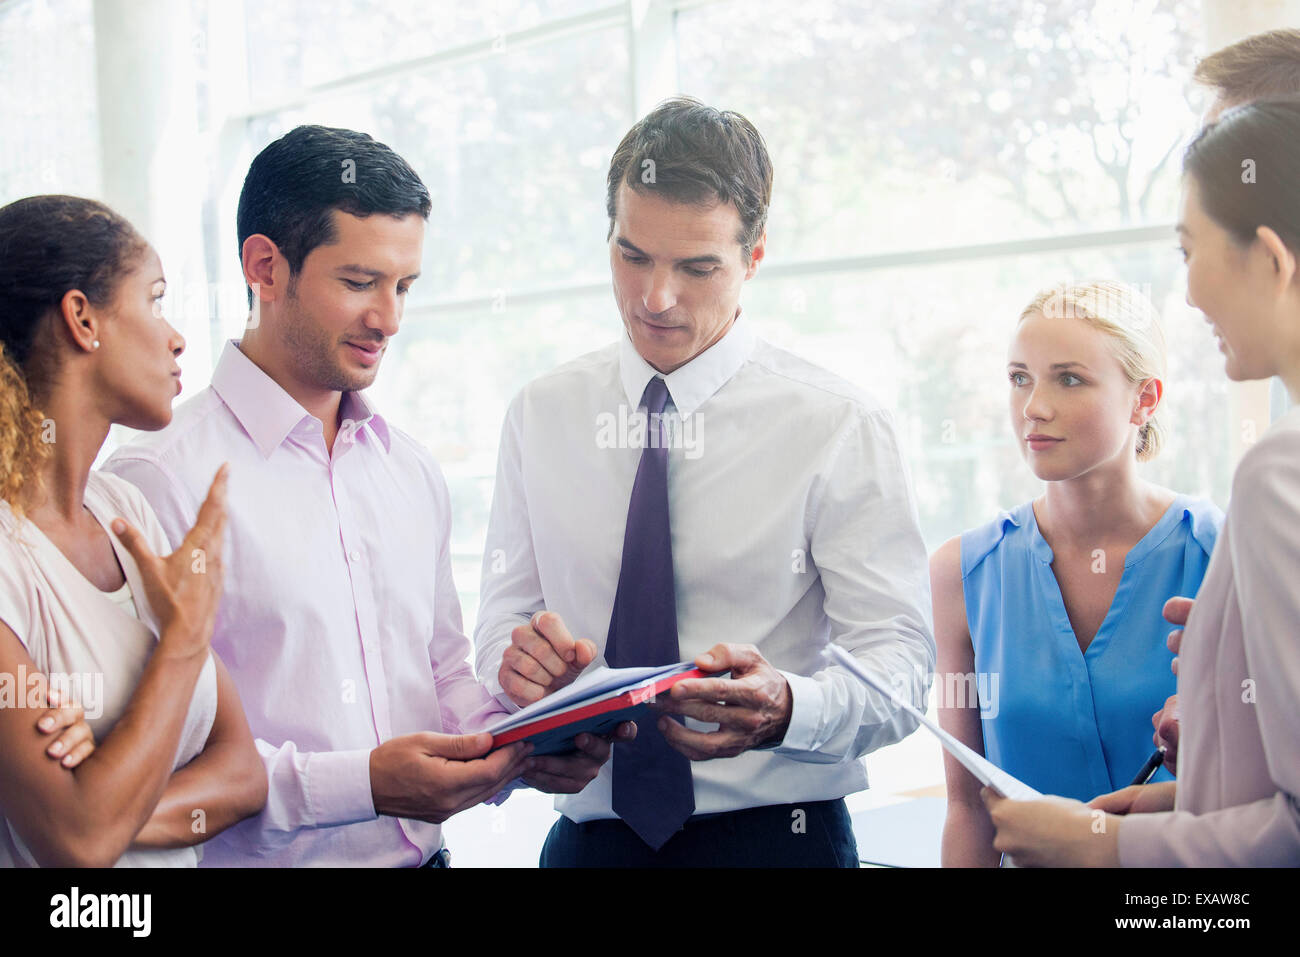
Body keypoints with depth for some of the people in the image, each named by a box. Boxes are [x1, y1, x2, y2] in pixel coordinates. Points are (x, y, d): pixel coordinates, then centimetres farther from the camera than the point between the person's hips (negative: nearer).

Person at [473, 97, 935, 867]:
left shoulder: (838, 426, -6)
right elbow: (502, 618, 7)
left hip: (775, 835, -3)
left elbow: (900, 659, -11)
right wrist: (518, 658, -17)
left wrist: (786, 709, -31)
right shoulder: (540, 417, 5)